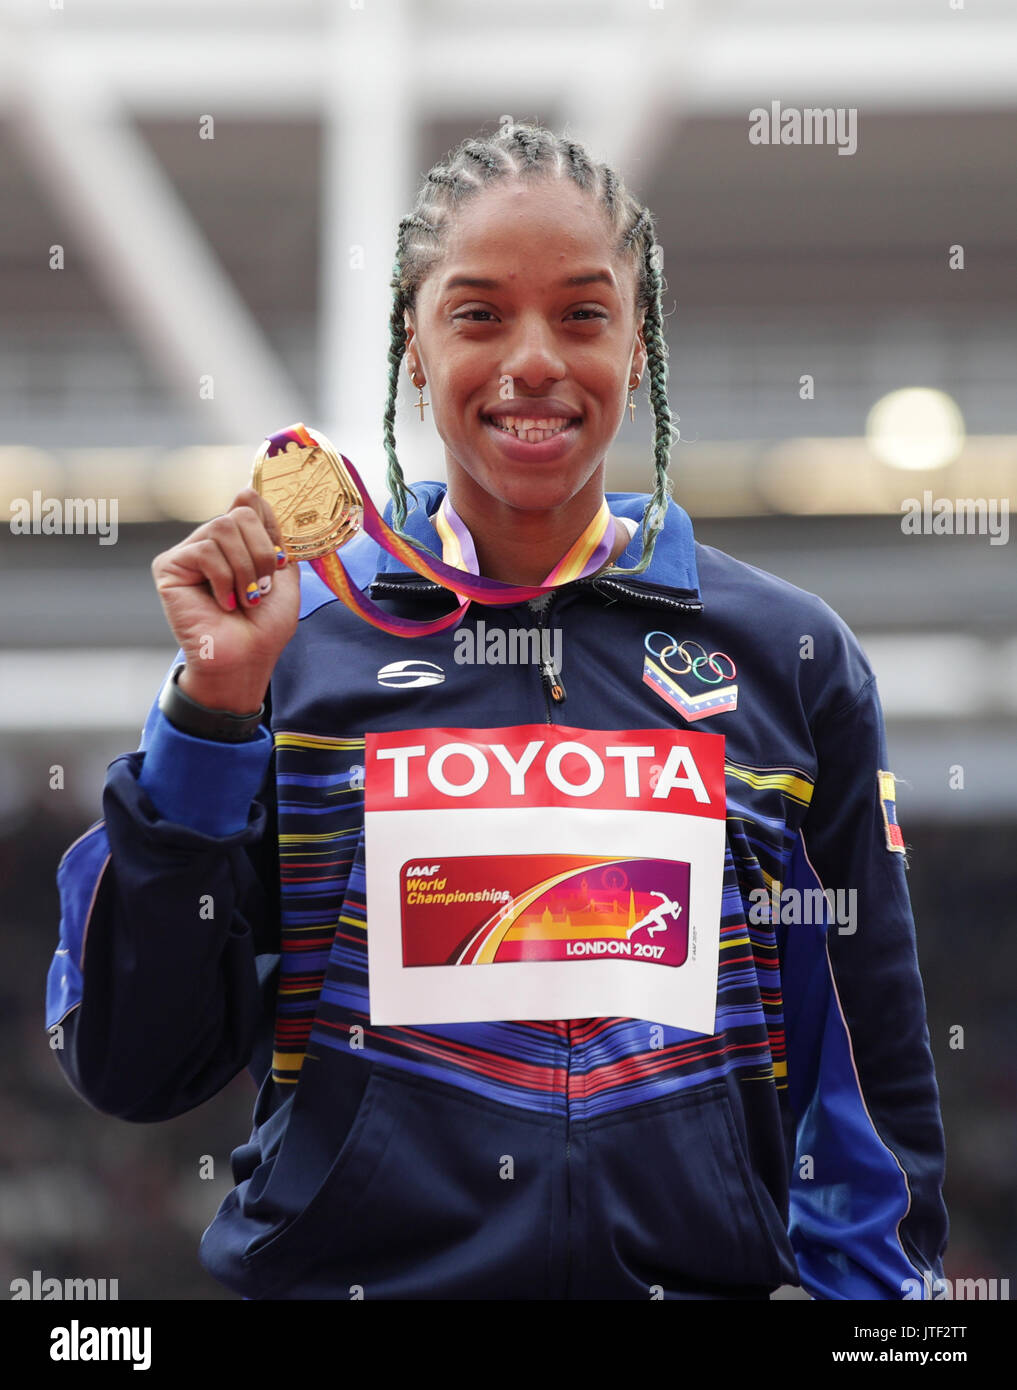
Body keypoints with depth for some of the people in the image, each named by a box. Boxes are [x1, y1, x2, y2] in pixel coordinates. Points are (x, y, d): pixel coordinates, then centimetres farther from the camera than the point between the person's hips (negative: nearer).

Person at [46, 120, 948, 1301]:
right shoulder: (291, 637, -2)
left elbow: (870, 1086, 6)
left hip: (697, 1269, 1)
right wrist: (211, 712, -14)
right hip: (338, 1265, -1)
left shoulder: (789, 657, 2)